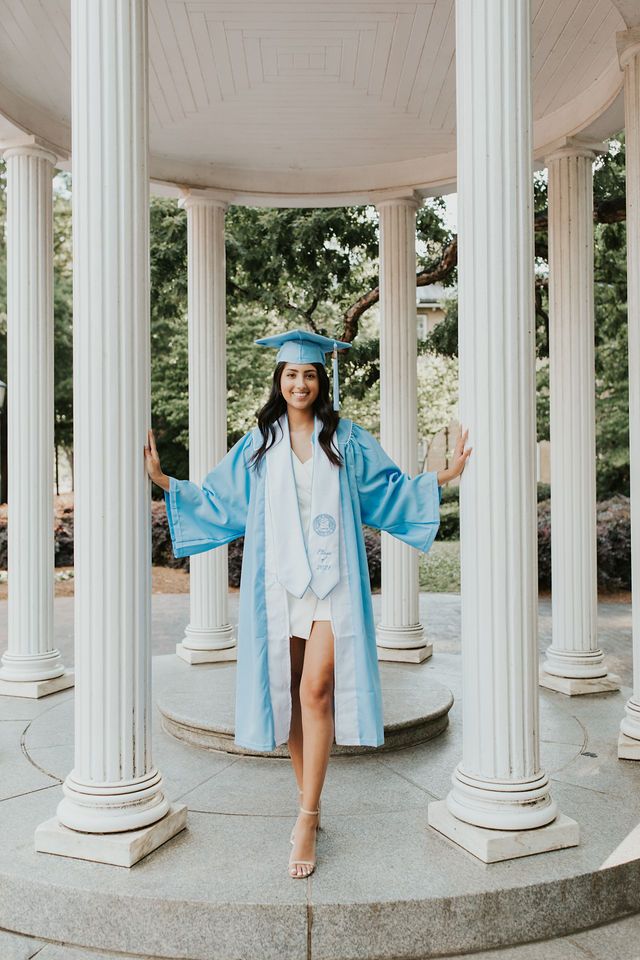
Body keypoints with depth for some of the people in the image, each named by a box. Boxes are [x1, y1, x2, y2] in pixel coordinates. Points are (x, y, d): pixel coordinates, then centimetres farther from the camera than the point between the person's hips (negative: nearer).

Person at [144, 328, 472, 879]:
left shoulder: (347, 439, 6)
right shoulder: (258, 444, 10)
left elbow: (391, 491, 9)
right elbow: (217, 500, 12)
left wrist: (444, 477, -1)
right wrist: (163, 480, 6)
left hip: (331, 579, -2)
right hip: (278, 580, 2)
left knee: (316, 689, -12)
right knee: (290, 694, 7)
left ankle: (306, 820, -4)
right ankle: (310, 806, 22)